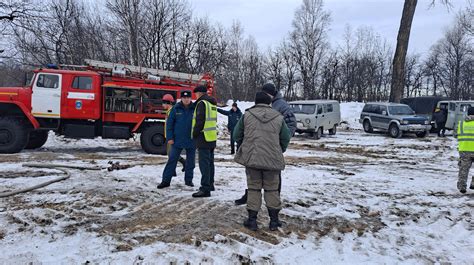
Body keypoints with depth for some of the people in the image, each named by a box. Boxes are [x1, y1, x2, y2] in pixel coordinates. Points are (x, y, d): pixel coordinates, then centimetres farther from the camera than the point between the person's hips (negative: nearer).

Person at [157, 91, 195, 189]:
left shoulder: (195, 109, 0)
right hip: (177, 140, -1)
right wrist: (170, 138, -6)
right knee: (172, 160, 1)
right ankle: (166, 180, 7)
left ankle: (188, 180, 24)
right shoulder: (176, 109, -1)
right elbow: (169, 123, 0)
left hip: (191, 141, 1)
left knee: (190, 161, 10)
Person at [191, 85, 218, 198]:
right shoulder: (212, 103, 16)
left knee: (204, 163, -9)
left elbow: (199, 121, -19)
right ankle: (210, 184, 29)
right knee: (210, 162, 18)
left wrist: (195, 134, -8)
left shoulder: (202, 103, -12)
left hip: (204, 137, -9)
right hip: (212, 137, 9)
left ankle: (205, 189, -9)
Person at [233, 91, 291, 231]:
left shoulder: (247, 115, 0)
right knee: (272, 189, 12)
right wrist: (280, 151, 27)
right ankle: (274, 220, 15)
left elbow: (237, 135, 6)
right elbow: (286, 138, 10)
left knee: (254, 188, 9)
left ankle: (252, 219, 11)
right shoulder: (278, 117, 4)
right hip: (272, 159, 1)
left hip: (251, 157, 0)